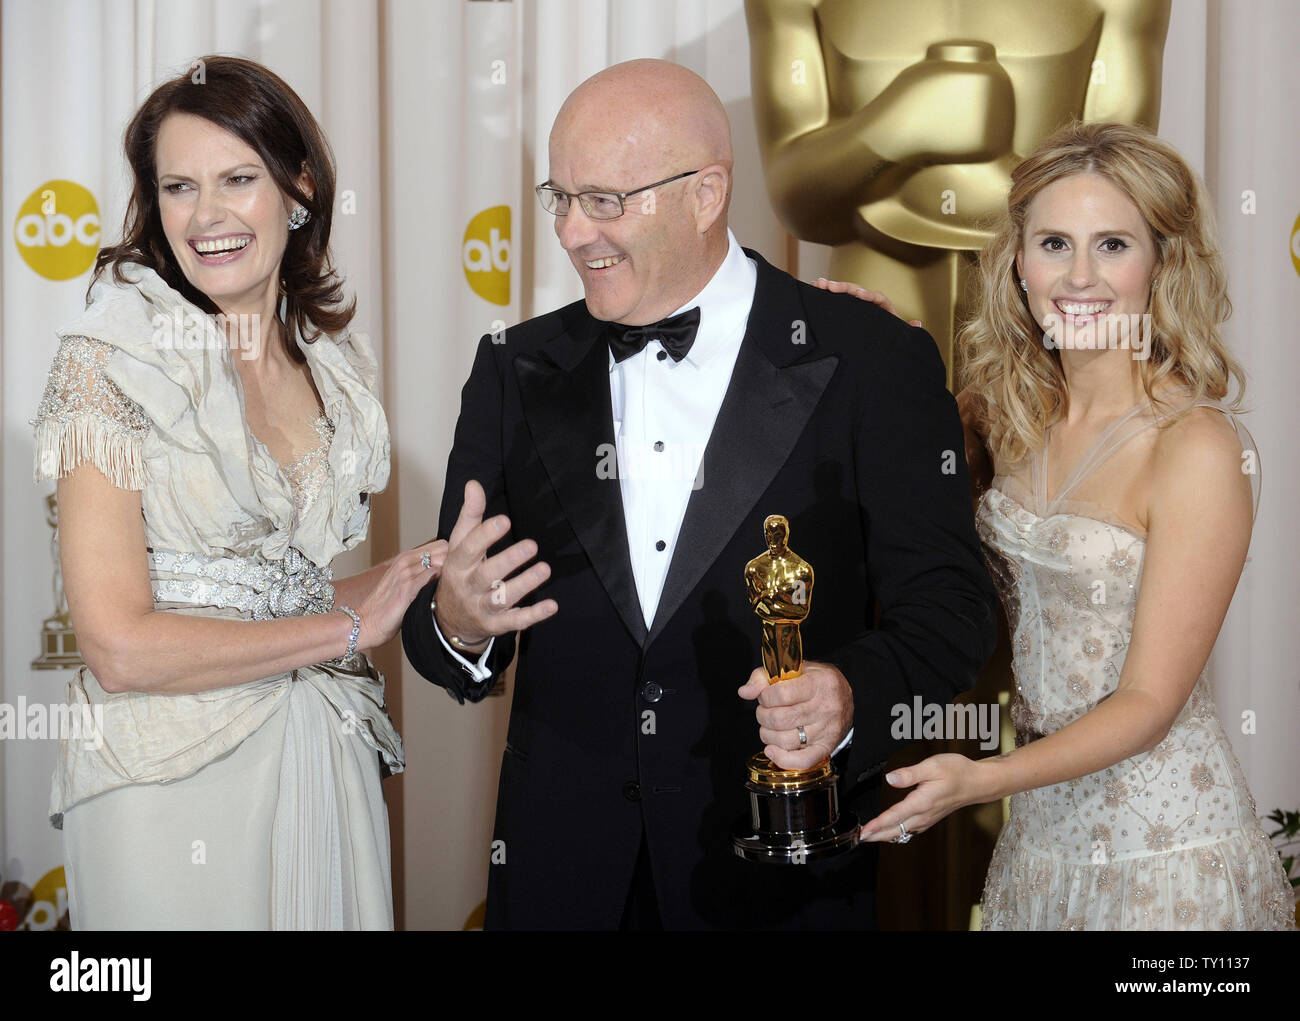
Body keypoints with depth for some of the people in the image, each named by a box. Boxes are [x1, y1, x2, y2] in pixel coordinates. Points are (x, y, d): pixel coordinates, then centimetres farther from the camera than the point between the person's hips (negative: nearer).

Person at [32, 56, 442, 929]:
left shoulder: (334, 358, 5)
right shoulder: (114, 359, -12)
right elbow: (121, 646, -18)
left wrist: (427, 577, -5)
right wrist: (351, 627, -12)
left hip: (325, 761, 5)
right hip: (172, 782, -5)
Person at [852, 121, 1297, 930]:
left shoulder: (1199, 448, -20)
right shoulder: (1009, 413, -2)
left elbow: (1149, 702, -18)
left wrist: (979, 780, -32)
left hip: (1162, 847, -6)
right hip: (1042, 822, 6)